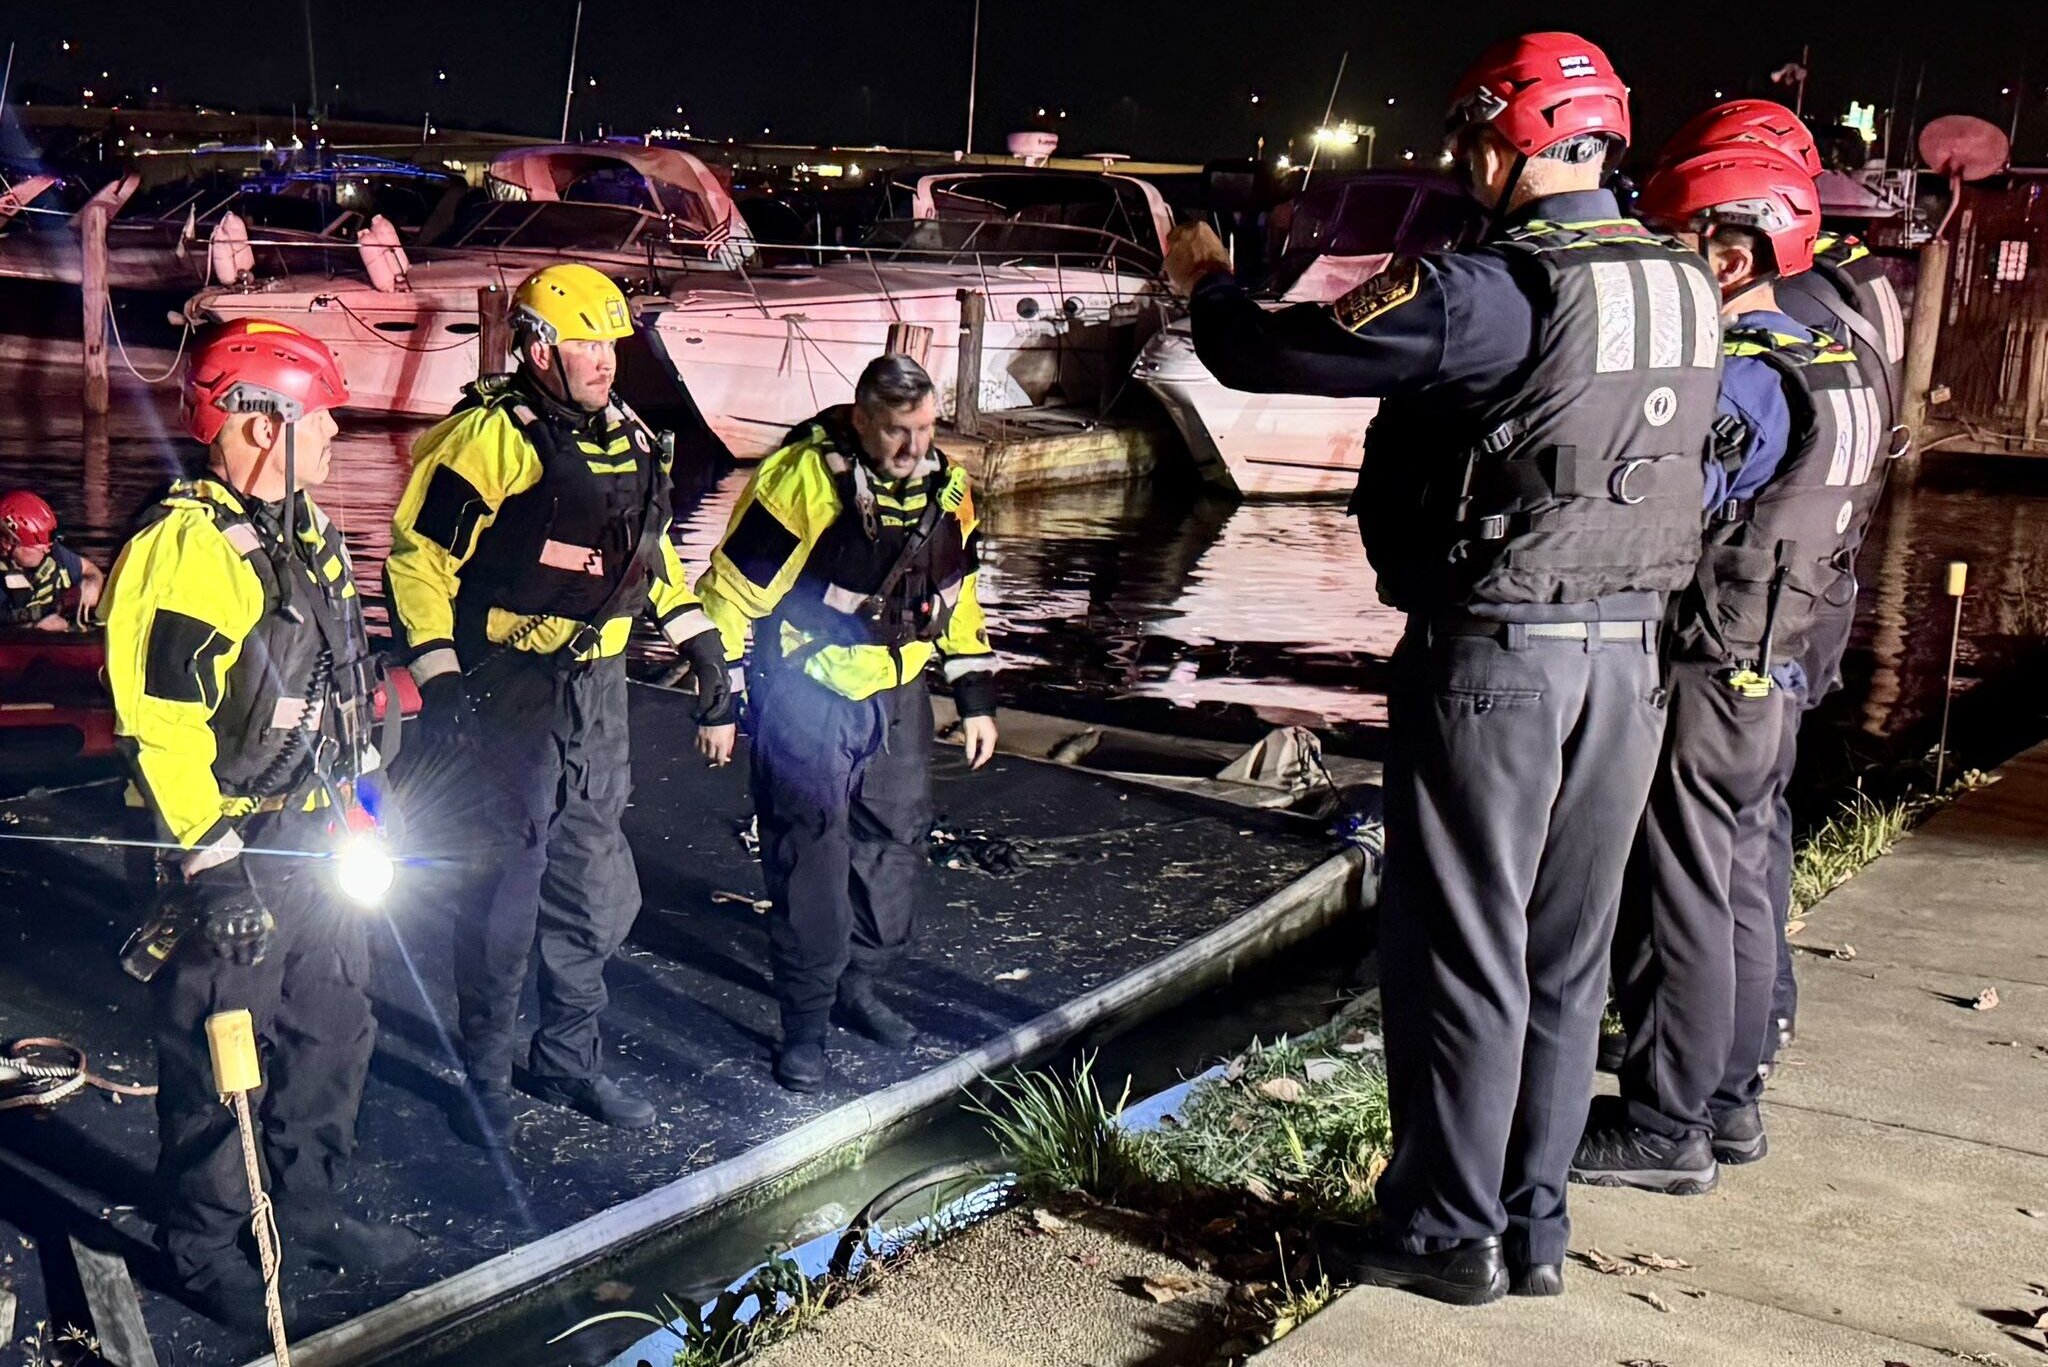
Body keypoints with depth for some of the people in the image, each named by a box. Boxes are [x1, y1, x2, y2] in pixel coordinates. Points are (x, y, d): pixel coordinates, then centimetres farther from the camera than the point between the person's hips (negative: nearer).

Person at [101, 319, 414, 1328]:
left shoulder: (307, 532, 9)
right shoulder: (181, 551, -20)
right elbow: (158, 722, -22)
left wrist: (359, 795, 22)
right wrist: (211, 858, -22)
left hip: (320, 835, 9)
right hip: (237, 850, -9)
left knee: (334, 1028, 19)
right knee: (220, 1055, 5)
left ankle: (311, 1206, 36)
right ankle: (200, 1244, 24)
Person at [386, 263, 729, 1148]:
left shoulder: (627, 438, 10)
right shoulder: (489, 436, -13)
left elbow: (648, 544, 24)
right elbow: (419, 553, -12)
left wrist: (691, 628, 16)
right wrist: (438, 674, -16)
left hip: (597, 691, 7)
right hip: (509, 692, -7)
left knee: (596, 890, 13)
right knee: (503, 892, 0)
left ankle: (567, 1058, 29)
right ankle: (484, 1078, 16)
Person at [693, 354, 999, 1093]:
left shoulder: (944, 487, 0)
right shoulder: (800, 478, -19)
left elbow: (956, 595, 14)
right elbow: (732, 590, -14)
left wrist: (976, 698, 13)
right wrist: (718, 704, -12)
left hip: (896, 690, 6)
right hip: (806, 691, -6)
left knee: (897, 837, 12)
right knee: (810, 849, -7)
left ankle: (858, 985, 29)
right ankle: (805, 1024, 3)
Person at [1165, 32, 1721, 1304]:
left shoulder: (1485, 291, -17)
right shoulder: (1686, 282, 4)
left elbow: (1269, 354, -14)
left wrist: (1211, 283, 7)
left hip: (1491, 657, -7)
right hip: (1630, 655, 7)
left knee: (1462, 955, 5)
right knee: (1565, 958, 14)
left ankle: (1448, 1233, 17)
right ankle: (1536, 1228, 25)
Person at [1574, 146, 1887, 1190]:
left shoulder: (1738, 385, -19)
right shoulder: (1822, 369, 12)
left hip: (1697, 680, -10)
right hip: (1766, 676, 10)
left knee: (1677, 907, -1)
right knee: (1738, 893, 17)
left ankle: (1667, 1129, 8)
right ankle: (1728, 1100, 28)